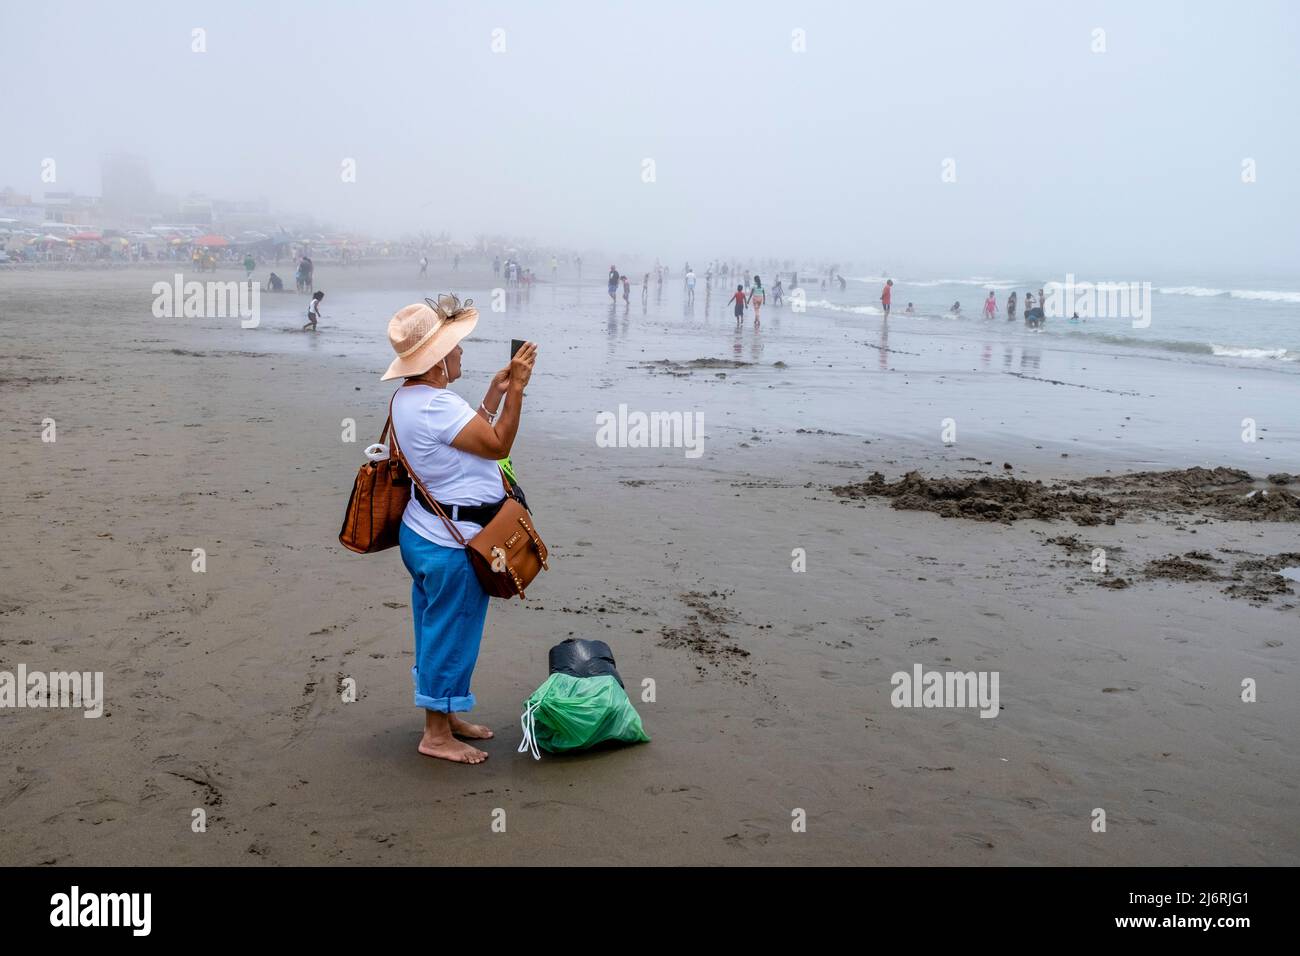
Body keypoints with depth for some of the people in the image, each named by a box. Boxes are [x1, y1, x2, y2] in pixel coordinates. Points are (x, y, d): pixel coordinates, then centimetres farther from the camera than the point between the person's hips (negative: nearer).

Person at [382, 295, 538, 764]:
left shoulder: (409, 397, 9)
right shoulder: (437, 405, -25)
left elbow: (474, 432, 16)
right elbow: (498, 444, -21)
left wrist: (496, 390, 12)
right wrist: (515, 388, -19)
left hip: (424, 532, 11)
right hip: (450, 544, -11)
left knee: (438, 632, 20)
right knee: (451, 634, 2)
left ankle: (446, 717, 34)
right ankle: (436, 735, 14)